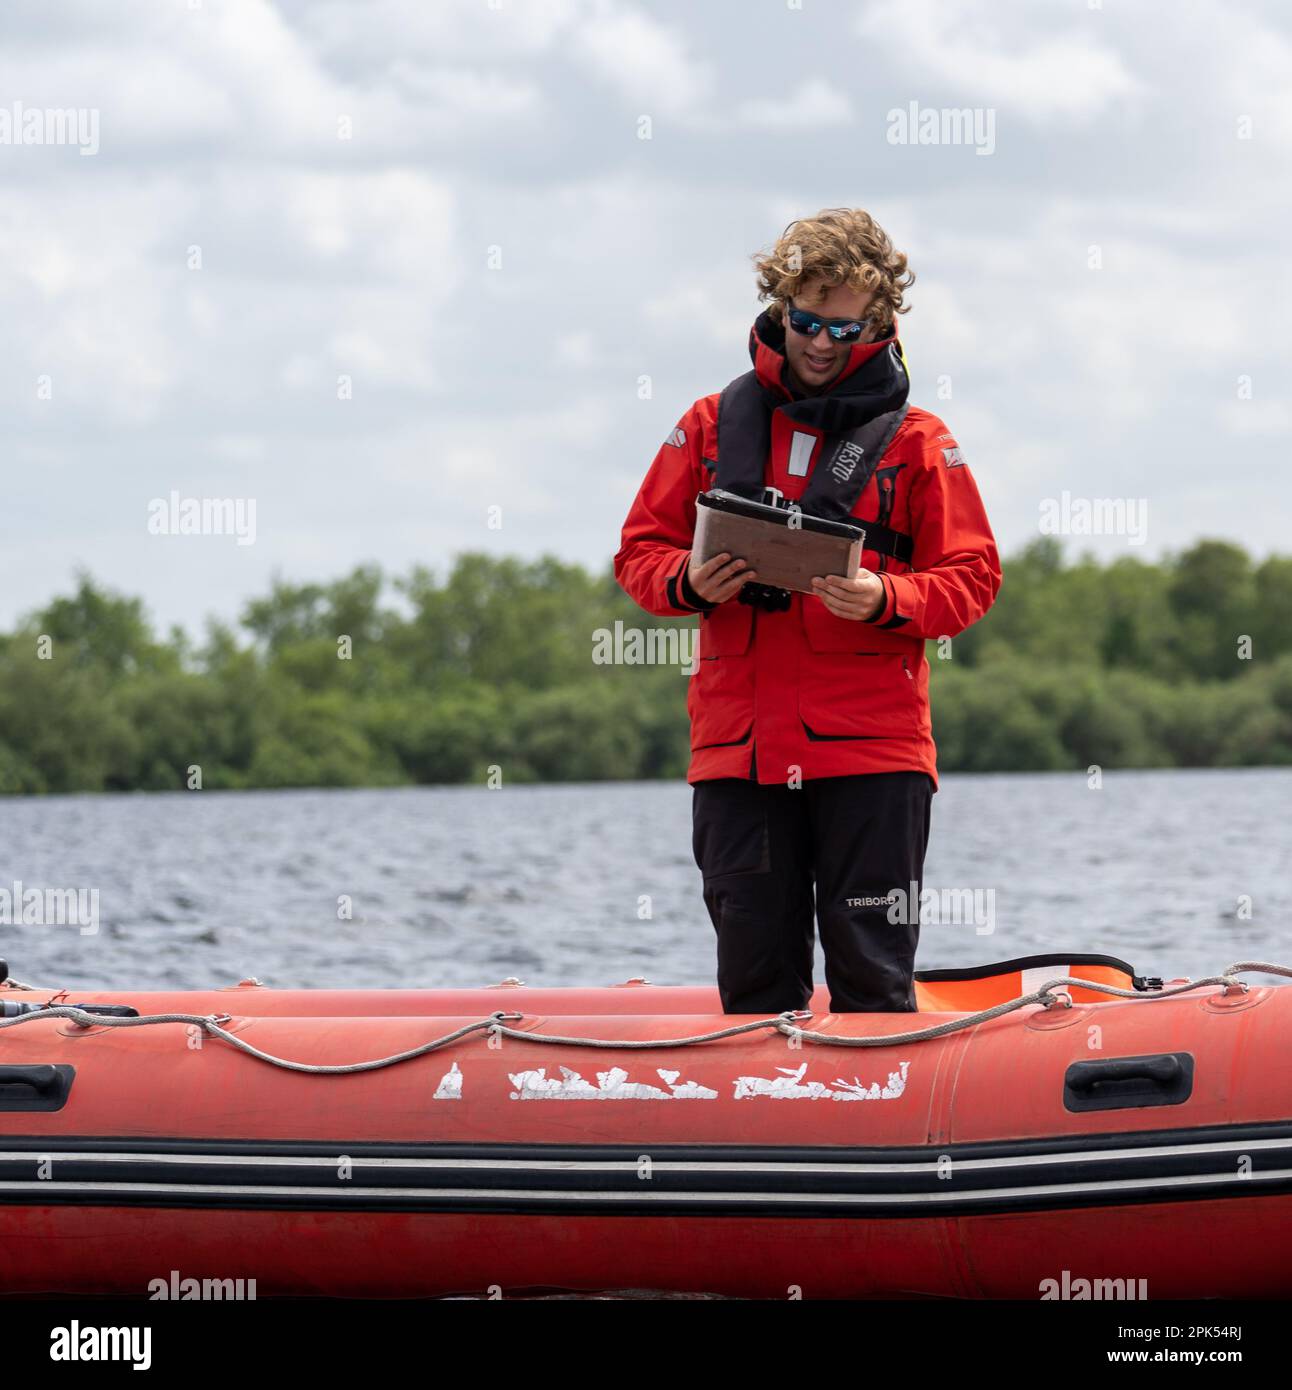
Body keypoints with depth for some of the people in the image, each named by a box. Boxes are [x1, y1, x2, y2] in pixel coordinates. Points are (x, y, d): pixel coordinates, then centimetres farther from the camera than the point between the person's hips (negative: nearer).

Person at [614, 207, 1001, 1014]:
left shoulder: (915, 440, 5)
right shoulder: (714, 425, 11)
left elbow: (971, 577, 2)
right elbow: (640, 551, 14)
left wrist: (884, 600, -16)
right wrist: (689, 584, -8)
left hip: (871, 752, -2)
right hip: (737, 744, 2)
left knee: (872, 977, -2)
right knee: (753, 977, 6)